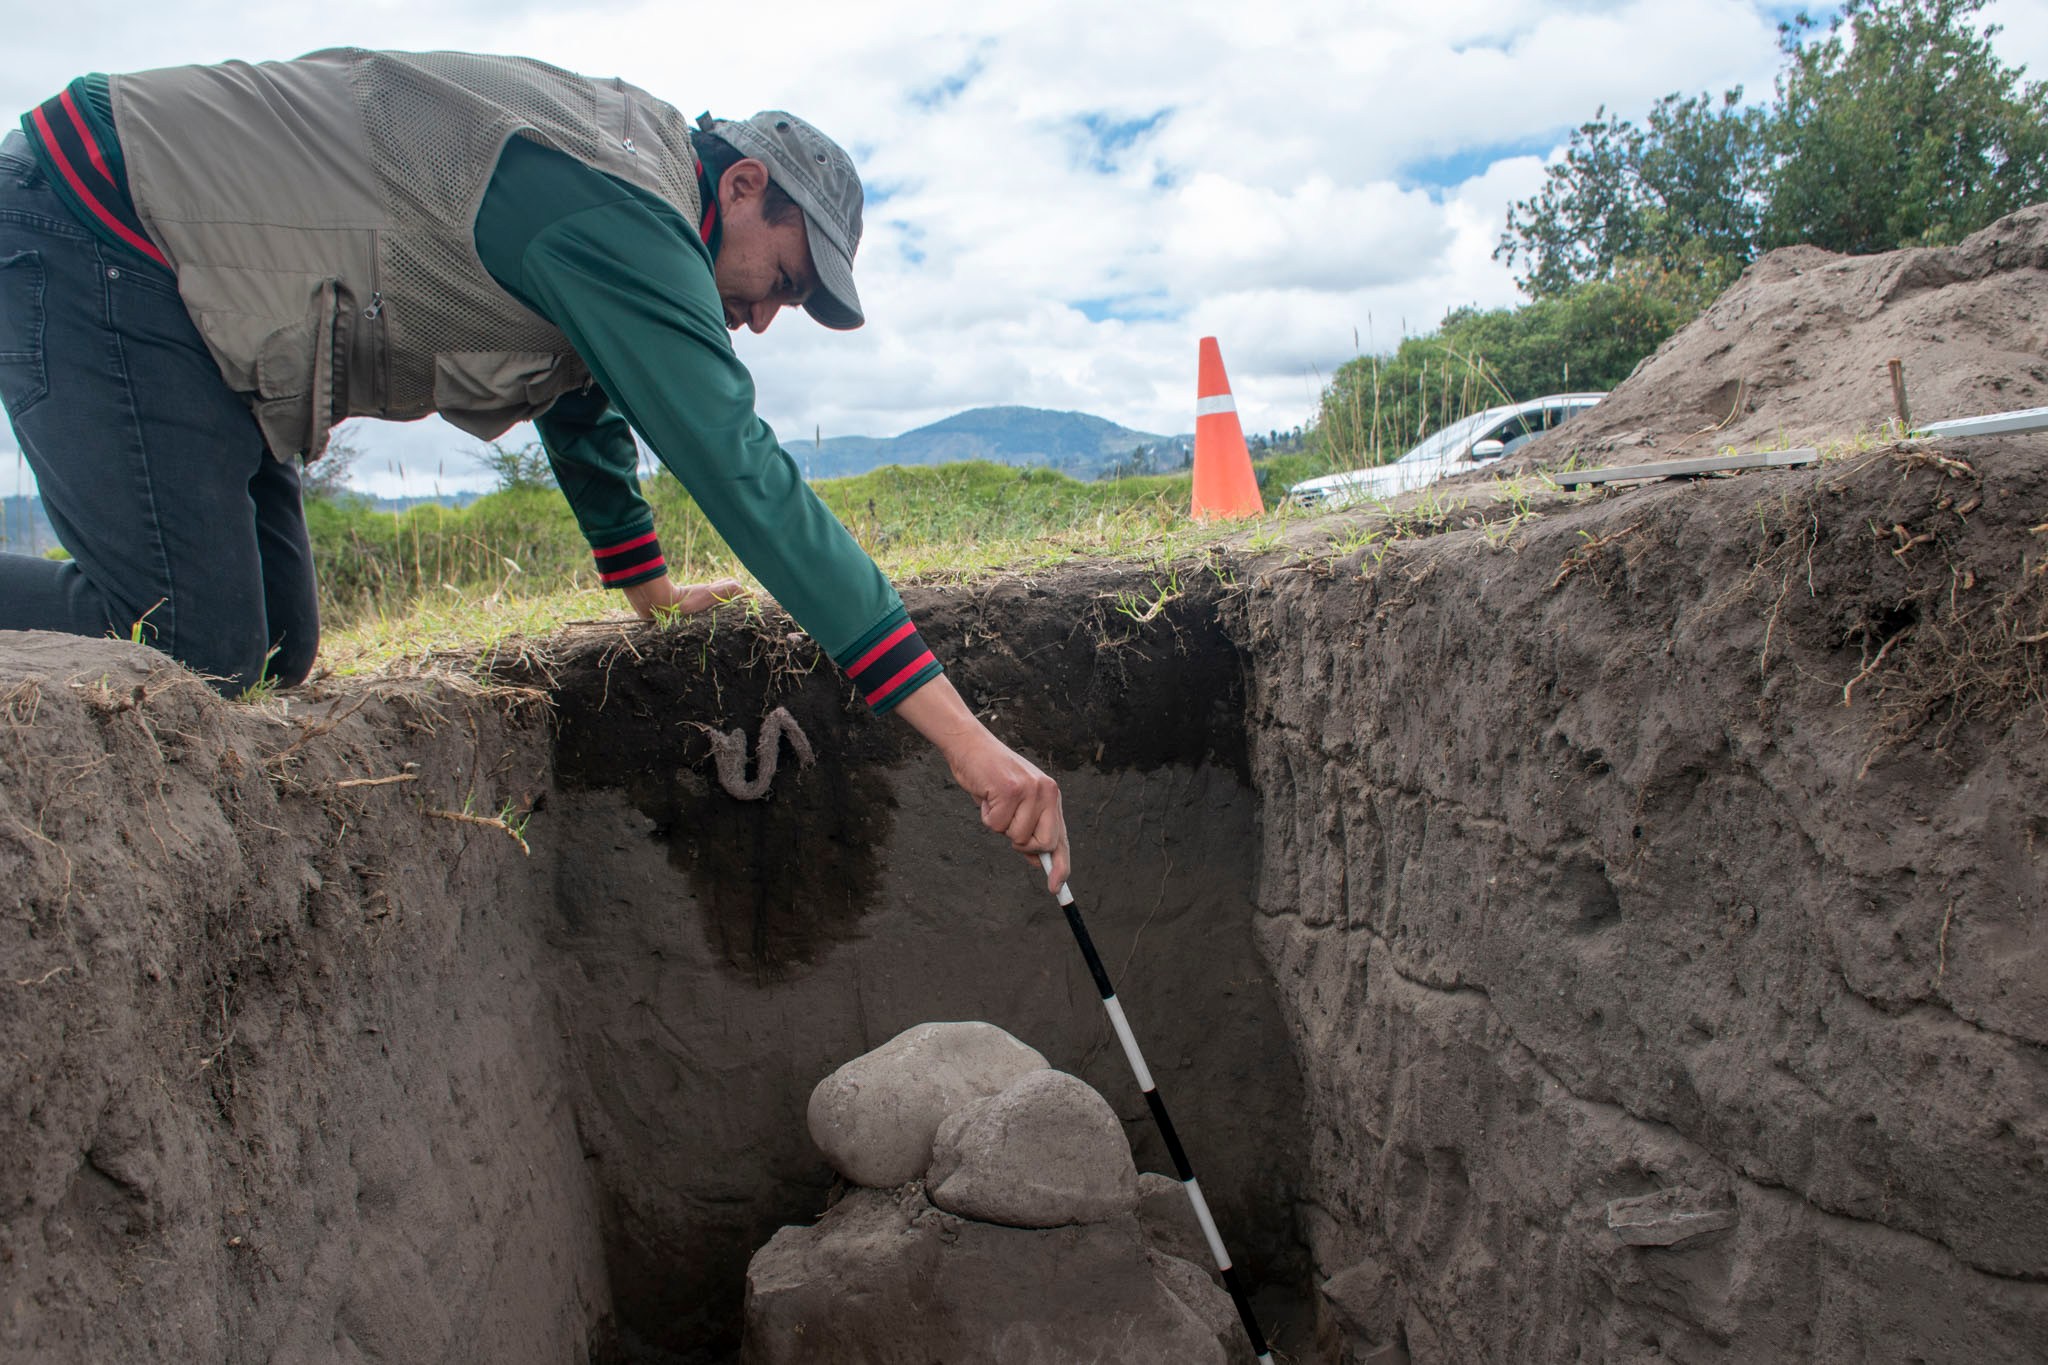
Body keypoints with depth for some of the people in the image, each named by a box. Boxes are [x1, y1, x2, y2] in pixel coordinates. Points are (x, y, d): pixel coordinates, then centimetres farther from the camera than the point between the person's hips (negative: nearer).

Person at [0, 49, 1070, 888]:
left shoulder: (613, 212, 9)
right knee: (193, 649, -20)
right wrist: (961, 733, -31)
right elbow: (741, 473, -30)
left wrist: (651, 589, 33)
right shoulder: (617, 209, -22)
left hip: (178, 290, 10)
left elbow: (581, 394, 25)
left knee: (269, 654, 3)